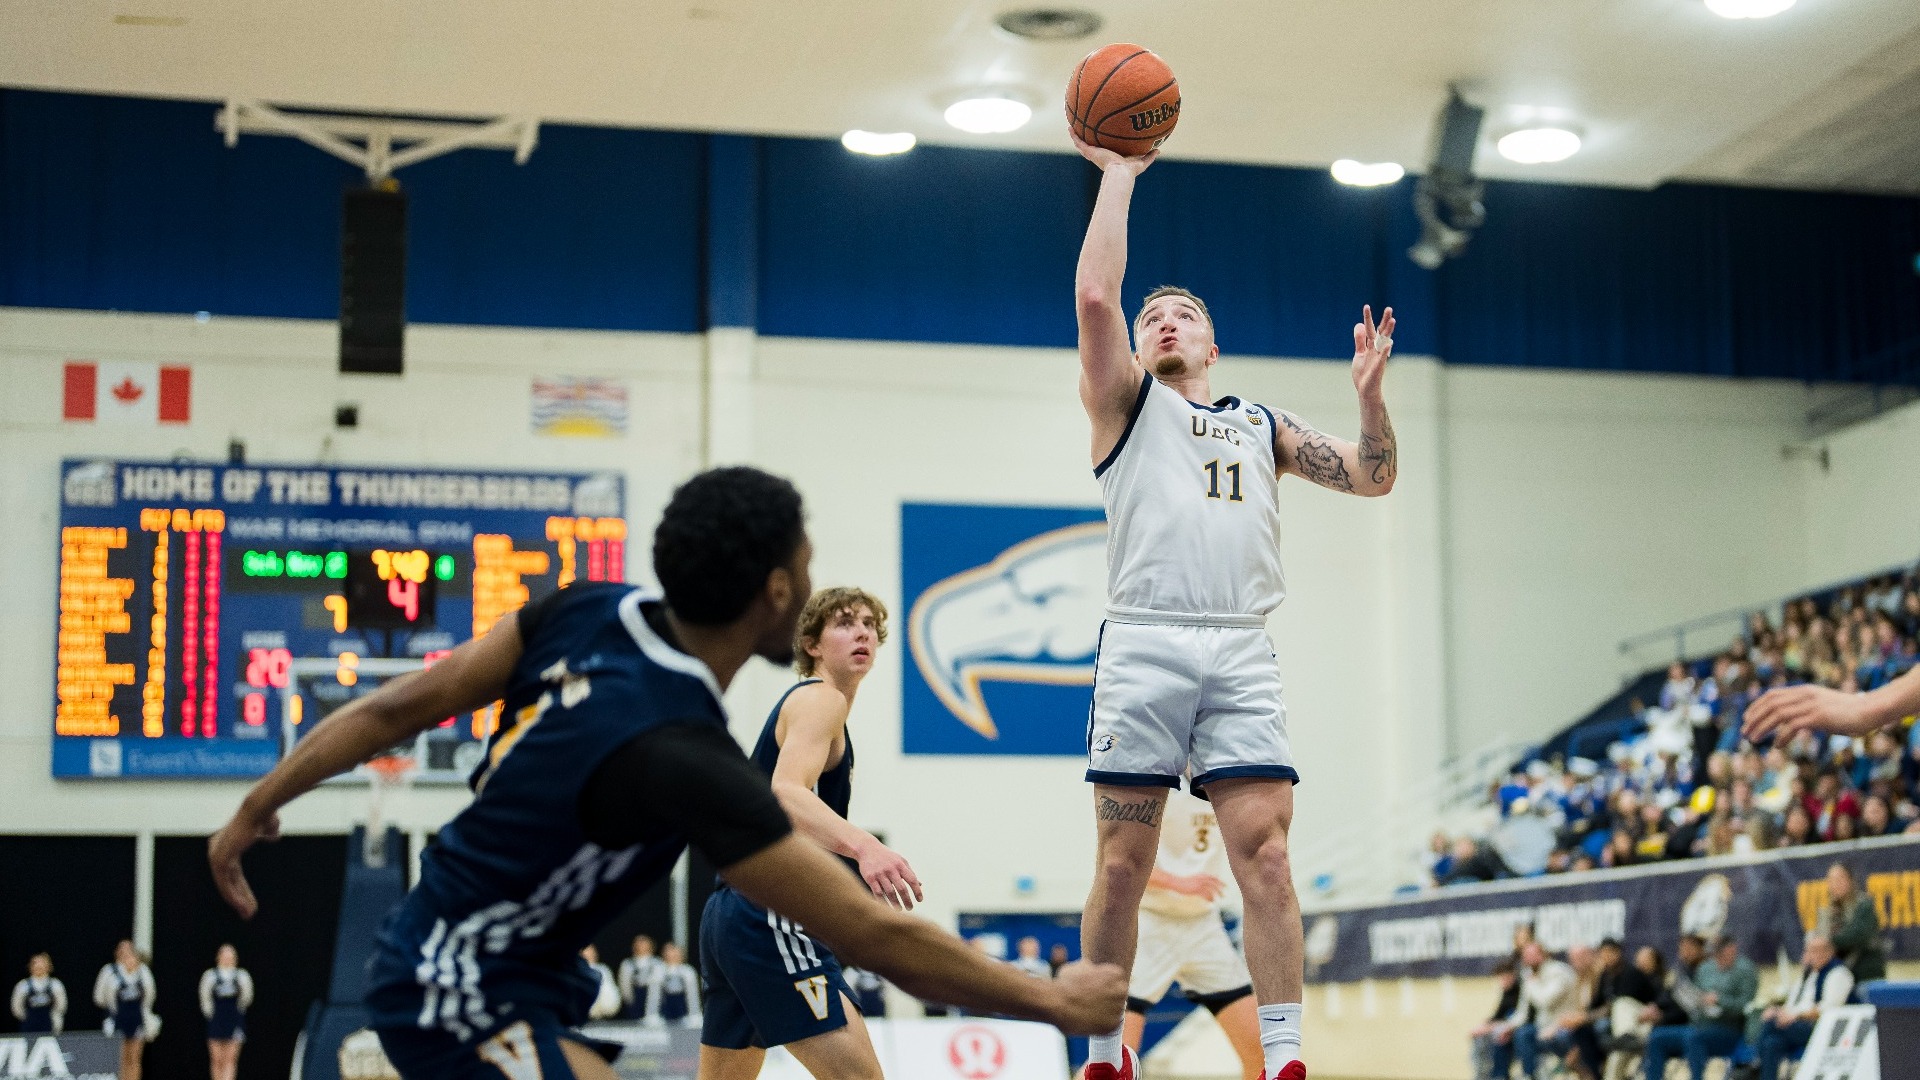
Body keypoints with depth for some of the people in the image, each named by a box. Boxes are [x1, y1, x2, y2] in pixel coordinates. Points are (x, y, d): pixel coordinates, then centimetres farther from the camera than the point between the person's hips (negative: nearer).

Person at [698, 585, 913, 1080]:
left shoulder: (802, 704, 23)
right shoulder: (820, 700, -7)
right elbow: (785, 793, -26)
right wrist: (863, 845, -43)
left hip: (733, 913, 11)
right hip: (769, 917, -11)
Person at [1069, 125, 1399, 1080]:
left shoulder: (1262, 424, 26)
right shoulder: (1125, 399, 16)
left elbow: (1373, 478, 19)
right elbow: (1094, 295, 0)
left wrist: (1368, 390, 2)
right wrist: (1118, 173, 5)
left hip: (1242, 652, 2)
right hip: (1144, 644, -2)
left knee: (1265, 853, -8)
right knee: (1122, 864, -2)